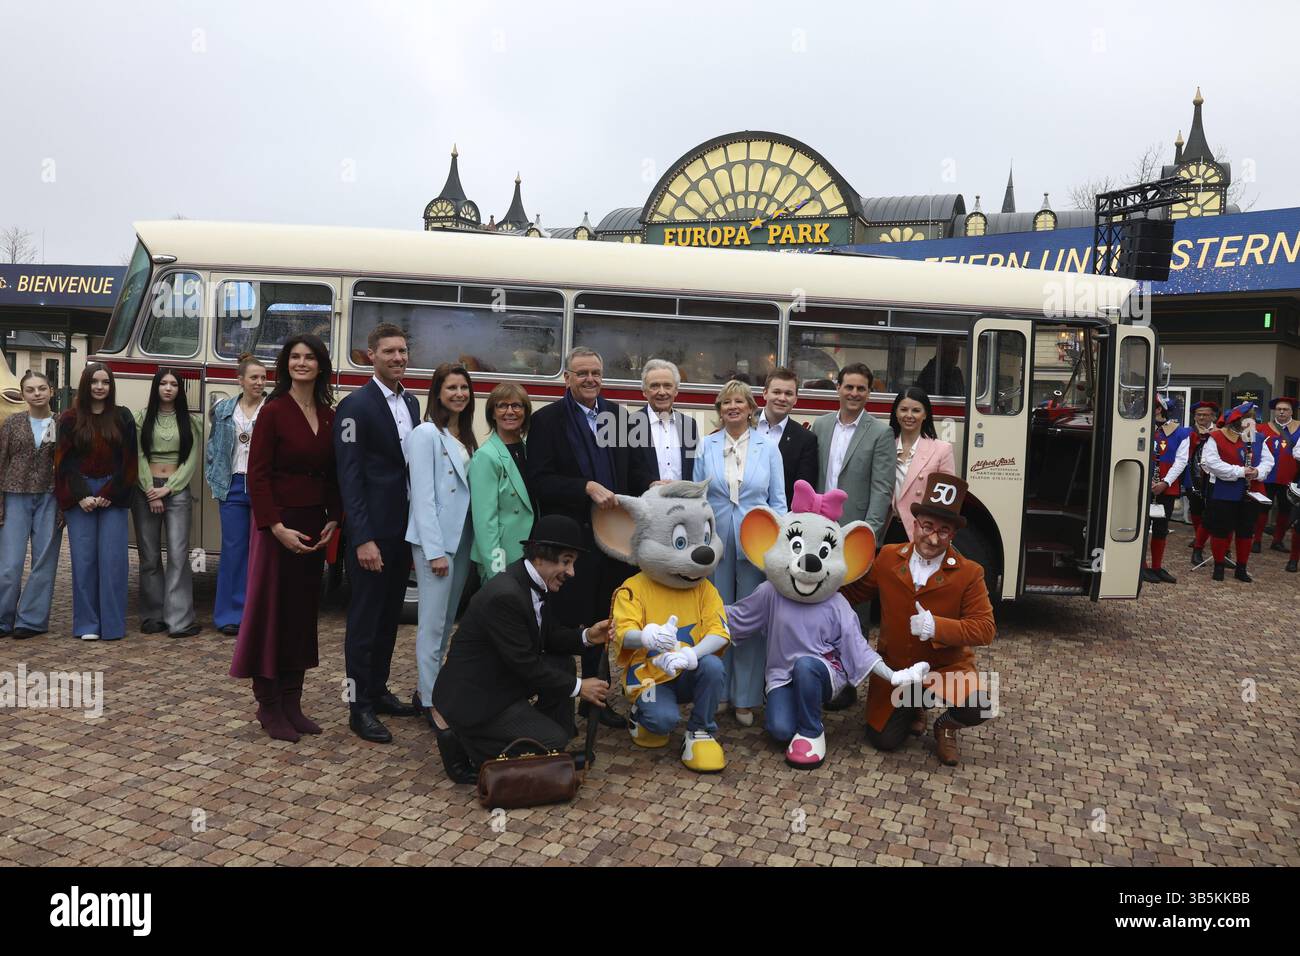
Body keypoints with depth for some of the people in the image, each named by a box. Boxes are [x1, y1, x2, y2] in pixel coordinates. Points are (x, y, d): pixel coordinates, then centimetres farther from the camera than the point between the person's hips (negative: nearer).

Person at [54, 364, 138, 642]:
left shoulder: (123, 417, 7)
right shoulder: (70, 419, 7)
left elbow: (129, 460, 3)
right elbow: (65, 461, 2)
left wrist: (110, 495, -6)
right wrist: (82, 496, -9)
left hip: (113, 495, 0)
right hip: (79, 495, 0)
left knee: (113, 557, -3)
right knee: (84, 557, 1)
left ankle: (113, 624, 3)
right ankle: (87, 624, 8)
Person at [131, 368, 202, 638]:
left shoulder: (188, 422, 7)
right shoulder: (143, 417, 7)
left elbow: (191, 460, 1)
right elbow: (138, 456, 0)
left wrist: (167, 489, -8)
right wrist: (150, 490, -9)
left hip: (176, 490, -1)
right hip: (146, 488, 1)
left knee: (178, 554, -8)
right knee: (149, 556, 5)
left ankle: (179, 620, -9)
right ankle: (153, 616, 13)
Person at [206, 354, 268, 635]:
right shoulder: (223, 410, 10)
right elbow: (213, 448, 15)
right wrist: (216, 485, 7)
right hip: (233, 485, 2)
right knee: (233, 548, 4)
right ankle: (231, 613, 12)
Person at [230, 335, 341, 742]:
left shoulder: (329, 416, 8)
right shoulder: (273, 411, -8)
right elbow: (257, 475, -11)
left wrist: (332, 520, 0)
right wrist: (276, 527, -17)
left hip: (313, 526, 6)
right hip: (278, 524, -6)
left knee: (303, 613, 11)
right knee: (272, 611, 2)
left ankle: (292, 702, 22)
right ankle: (269, 706, 14)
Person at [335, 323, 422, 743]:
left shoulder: (411, 402, 11)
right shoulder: (356, 405, -11)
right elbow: (350, 476, -15)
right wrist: (363, 539, -20)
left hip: (403, 531, 7)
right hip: (373, 533, -7)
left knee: (389, 616, 16)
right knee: (365, 619, 2)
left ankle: (378, 690, 29)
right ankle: (360, 707, 11)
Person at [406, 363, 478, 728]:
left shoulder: (465, 436, 13)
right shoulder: (426, 434, -9)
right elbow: (423, 496, -14)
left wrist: (470, 540, 5)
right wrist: (435, 551, -17)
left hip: (463, 537, 8)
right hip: (435, 539, -8)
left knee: (448, 619, 15)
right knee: (433, 622, -1)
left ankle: (428, 687, 28)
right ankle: (430, 699, 9)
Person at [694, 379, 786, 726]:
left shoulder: (768, 448, 2)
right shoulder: (706, 446, 4)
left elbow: (778, 501, 4)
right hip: (715, 543, 1)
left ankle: (746, 698, 16)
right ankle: (717, 692, 20)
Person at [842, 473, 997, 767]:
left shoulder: (969, 573, -12)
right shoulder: (888, 557, -5)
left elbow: (985, 629, -17)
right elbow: (852, 591, 7)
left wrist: (937, 627, -30)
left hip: (947, 667, -2)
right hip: (893, 666, 2)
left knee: (977, 707, -30)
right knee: (883, 740, -3)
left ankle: (945, 726, 8)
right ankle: (914, 705, 31)